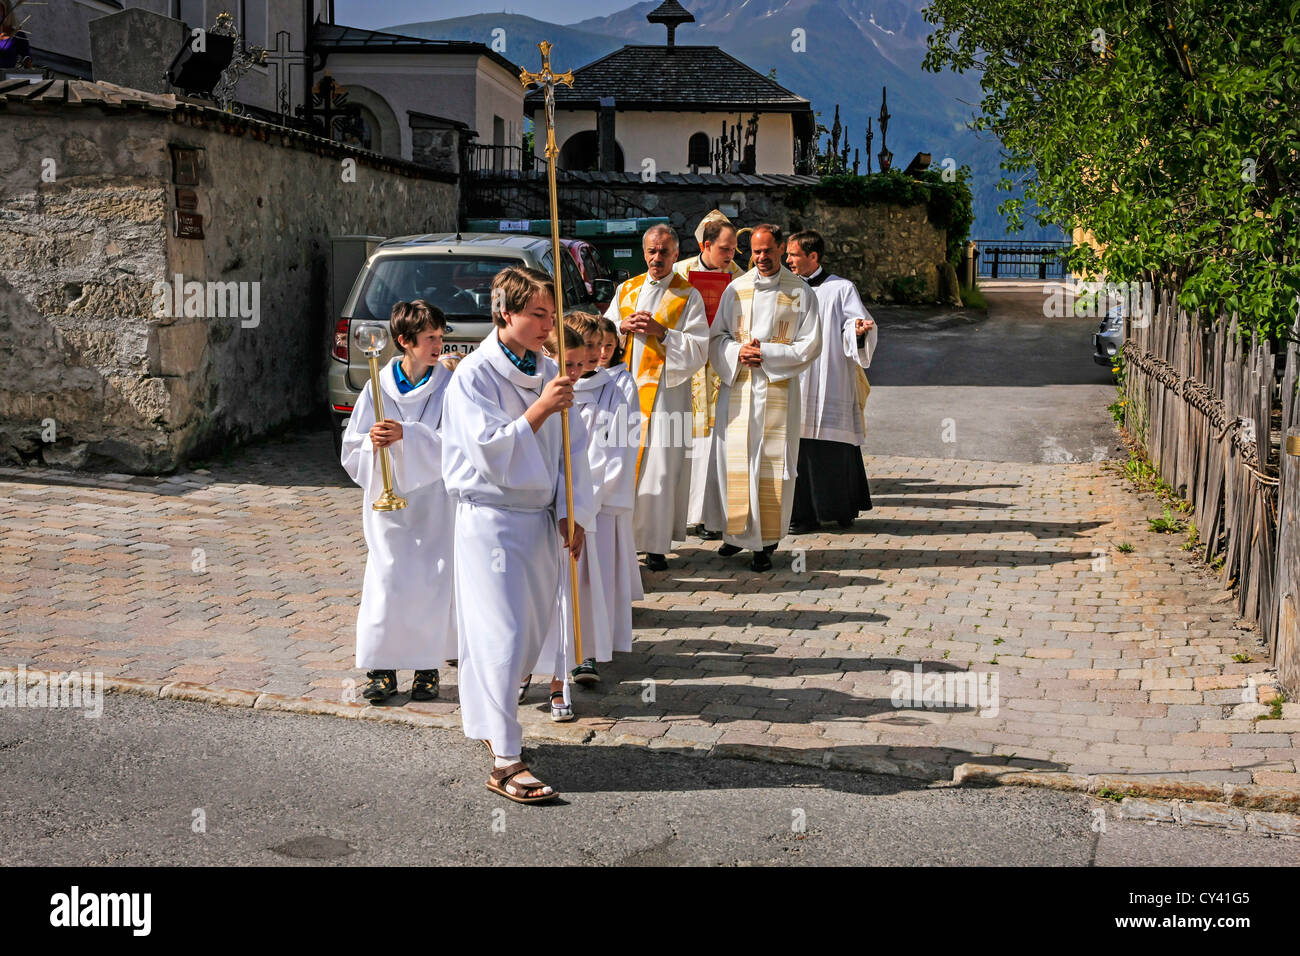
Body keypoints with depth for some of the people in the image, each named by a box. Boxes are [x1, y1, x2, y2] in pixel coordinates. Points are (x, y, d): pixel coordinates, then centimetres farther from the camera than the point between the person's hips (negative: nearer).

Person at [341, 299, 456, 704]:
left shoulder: (448, 387, -2)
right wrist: (372, 443, -16)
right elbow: (352, 448, 6)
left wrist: (406, 436, -22)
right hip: (388, 503, 1)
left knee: (432, 583, 1)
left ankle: (426, 666, 15)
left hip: (434, 503, 0)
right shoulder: (379, 387, 2)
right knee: (386, 582, -4)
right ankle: (382, 668, 7)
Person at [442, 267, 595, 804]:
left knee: (530, 628, 14)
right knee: (500, 633, -8)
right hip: (490, 517, -7)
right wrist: (540, 409, -25)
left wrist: (572, 512, 2)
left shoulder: (549, 373, 8)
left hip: (541, 518, 7)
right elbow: (490, 449, -20)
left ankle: (481, 712, 37)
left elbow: (572, 446, 10)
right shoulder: (474, 376, -12)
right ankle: (505, 762, -6)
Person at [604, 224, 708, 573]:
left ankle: (655, 544, -1)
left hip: (665, 390, -4)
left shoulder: (687, 296, 3)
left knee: (660, 466, -6)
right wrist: (623, 327, -5)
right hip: (626, 387, 4)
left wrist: (661, 332, -16)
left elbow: (698, 348, -5)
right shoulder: (625, 290, 15)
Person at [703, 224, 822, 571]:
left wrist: (767, 354, -12)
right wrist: (738, 351, -10)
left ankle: (765, 543, 4)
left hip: (778, 388, -2)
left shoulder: (800, 292, 2)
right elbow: (716, 336, 11)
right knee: (734, 460, 2)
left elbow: (809, 345, -1)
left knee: (771, 464, -2)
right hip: (736, 386, 2)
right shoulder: (736, 288, 9)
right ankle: (738, 531, 17)